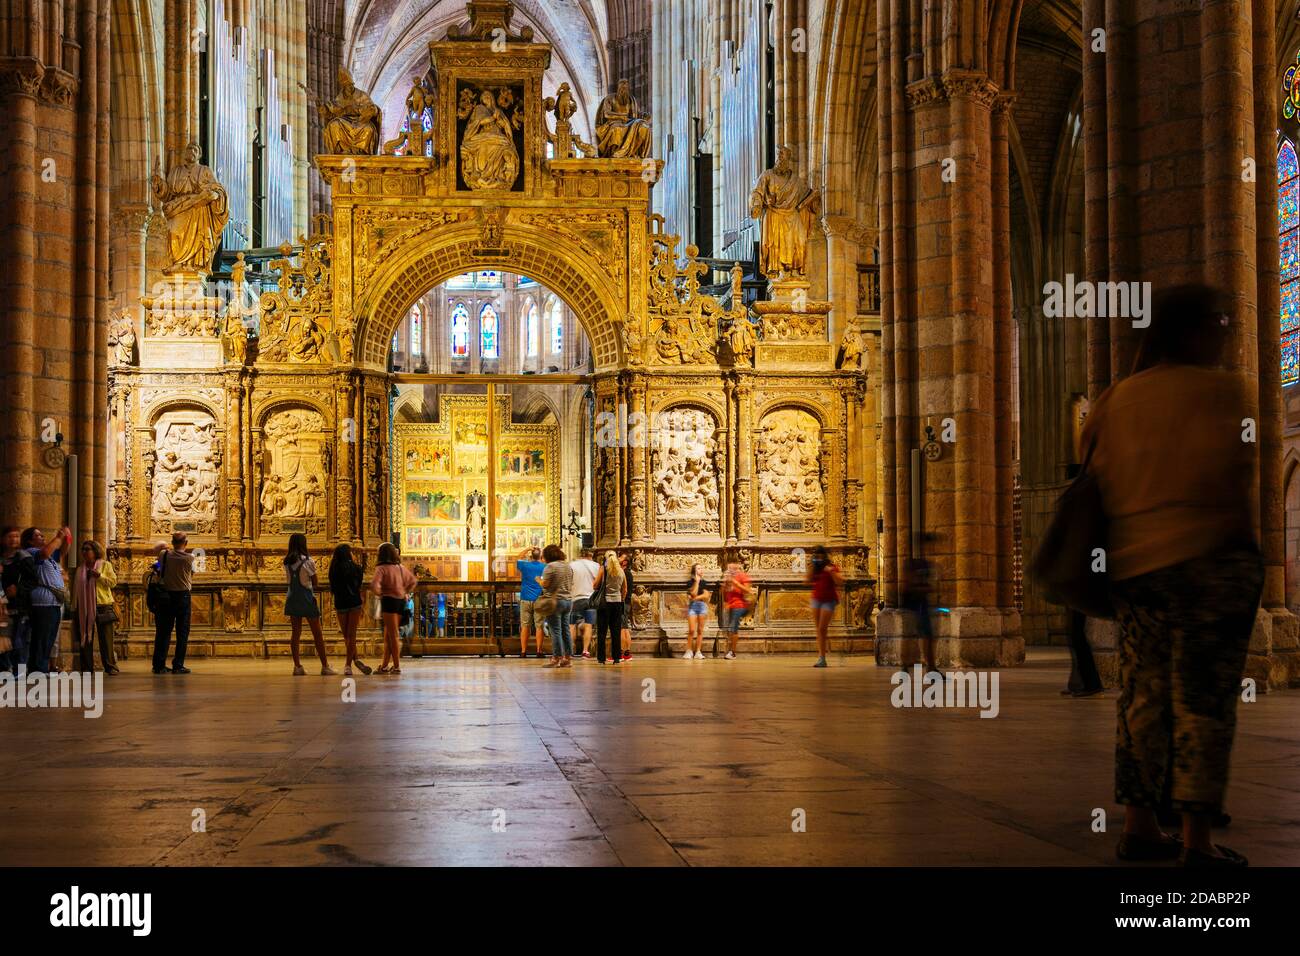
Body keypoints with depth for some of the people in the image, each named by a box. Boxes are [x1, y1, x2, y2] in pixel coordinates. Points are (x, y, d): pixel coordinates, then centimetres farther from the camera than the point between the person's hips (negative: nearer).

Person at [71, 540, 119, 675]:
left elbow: (113, 581, -4)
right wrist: (74, 606, 11)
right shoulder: (80, 569, 16)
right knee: (85, 638, 4)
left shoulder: (105, 565, 6)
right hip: (84, 607, 4)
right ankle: (87, 667, 9)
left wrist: (99, 576, -17)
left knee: (106, 638, -6)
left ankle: (110, 666, -4)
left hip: (102, 605, -4)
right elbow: (76, 588, 17)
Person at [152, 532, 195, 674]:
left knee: (163, 631, 8)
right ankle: (178, 665, 0)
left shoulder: (164, 555, -4)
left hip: (167, 595, 3)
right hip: (183, 596, -3)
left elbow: (156, 548, 17)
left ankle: (159, 665, 8)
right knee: (182, 633, 3)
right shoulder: (190, 558, -11)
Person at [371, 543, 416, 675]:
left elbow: (374, 585, -24)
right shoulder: (401, 567, 9)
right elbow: (413, 581, 22)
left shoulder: (382, 568, -11)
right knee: (387, 635, 14)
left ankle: (397, 666, 0)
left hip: (389, 601, -6)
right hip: (401, 600, 6)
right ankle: (384, 665, 16)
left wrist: (380, 593, -6)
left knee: (392, 635, -1)